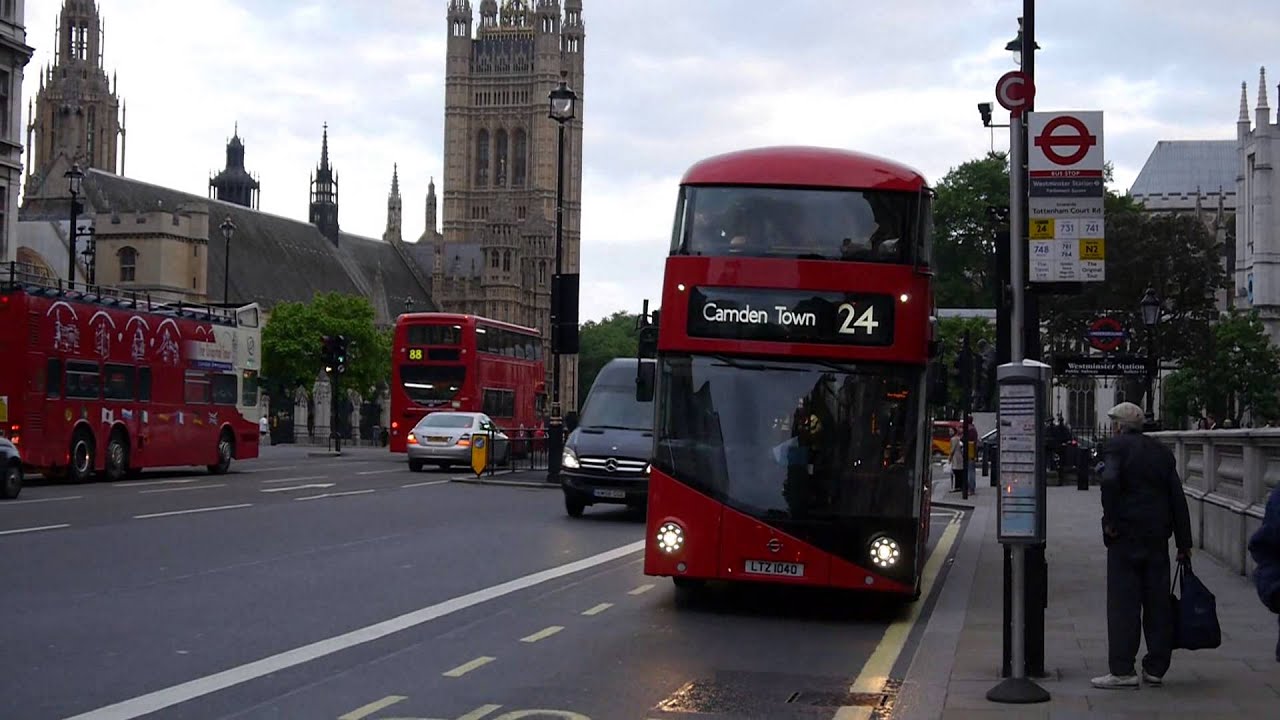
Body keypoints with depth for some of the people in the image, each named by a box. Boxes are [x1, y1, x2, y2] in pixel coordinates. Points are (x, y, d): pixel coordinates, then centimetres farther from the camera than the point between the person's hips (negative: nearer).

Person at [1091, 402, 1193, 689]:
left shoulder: (1117, 447, -3)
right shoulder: (1162, 452, 14)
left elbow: (1110, 481, -23)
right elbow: (1178, 498, 11)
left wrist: (1110, 521, -13)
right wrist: (1184, 544, 13)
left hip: (1126, 536, -6)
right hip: (1158, 536, 6)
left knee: (1123, 603, -4)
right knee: (1157, 603, 9)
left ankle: (1122, 670, -5)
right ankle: (1155, 668, 14)